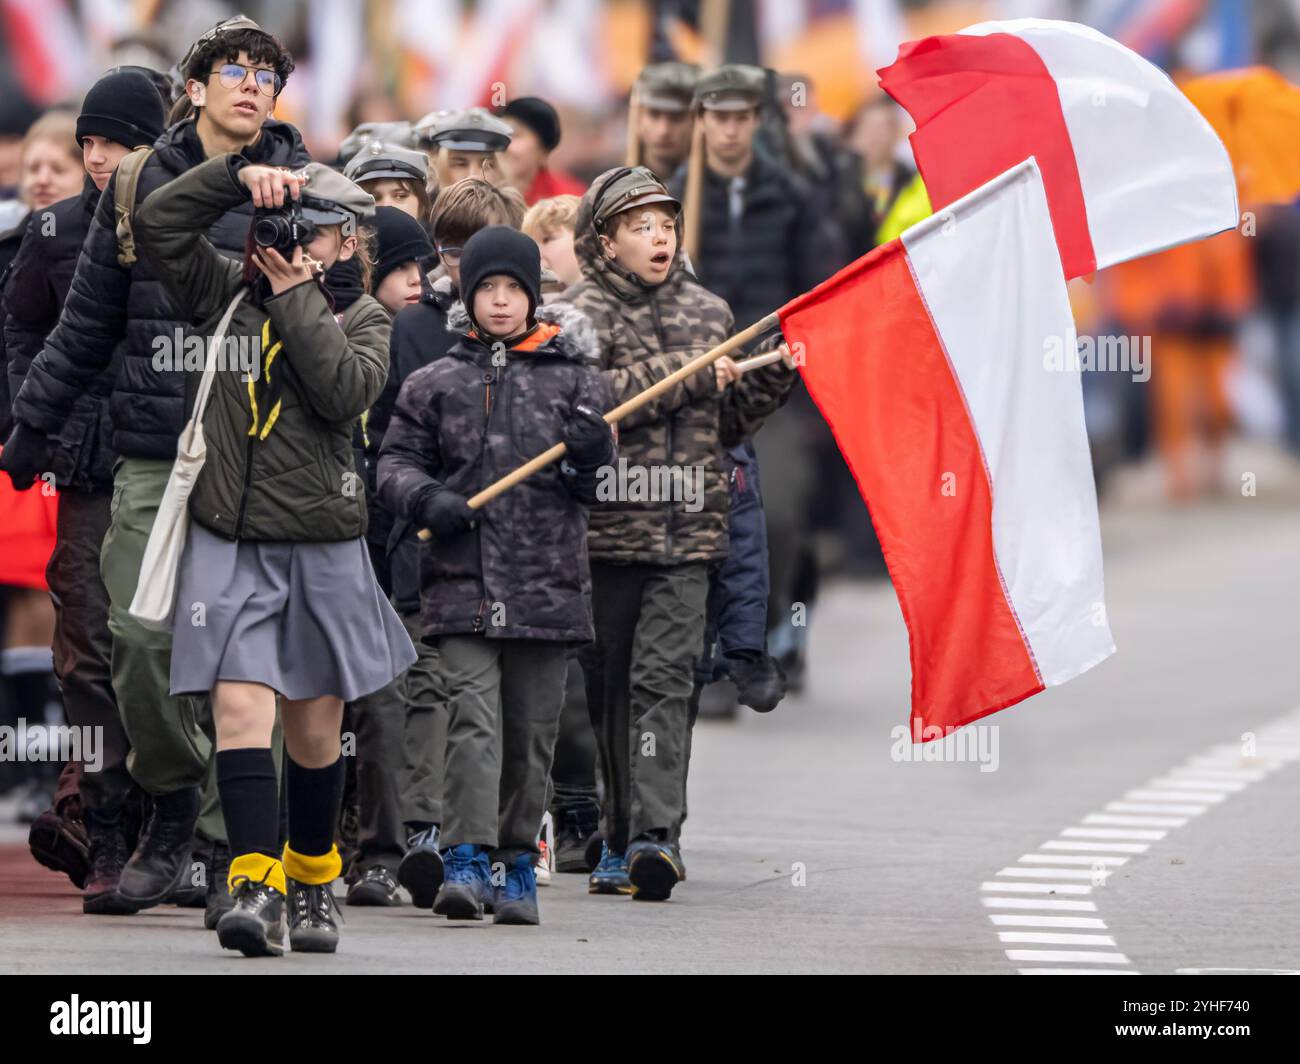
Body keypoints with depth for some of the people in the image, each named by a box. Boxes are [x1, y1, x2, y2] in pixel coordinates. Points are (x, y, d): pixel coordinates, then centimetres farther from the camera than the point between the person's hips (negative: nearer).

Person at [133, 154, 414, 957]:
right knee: (240, 704, -16)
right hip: (230, 542, 0)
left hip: (323, 544, 0)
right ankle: (257, 884, -21)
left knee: (314, 728, 10)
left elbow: (346, 391, -15)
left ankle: (313, 881, 28)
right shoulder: (230, 295, 8)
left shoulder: (364, 319, 5)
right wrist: (239, 173, -8)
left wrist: (297, 297, -11)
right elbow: (157, 224, 0)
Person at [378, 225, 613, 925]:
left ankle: (515, 865, 18)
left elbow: (592, 486, 6)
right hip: (462, 582, -1)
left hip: (546, 583, 1)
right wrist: (426, 499, -9)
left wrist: (590, 458, -17)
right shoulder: (435, 385, 9)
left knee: (531, 730, 6)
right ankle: (465, 860, -17)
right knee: (473, 716, -13)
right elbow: (396, 461, 11)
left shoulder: (573, 378, 8)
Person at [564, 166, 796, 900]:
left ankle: (656, 834, -18)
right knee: (609, 686, 5)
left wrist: (775, 377, 5)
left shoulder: (709, 313, 15)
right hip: (607, 529, -2)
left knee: (665, 677, -10)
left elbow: (730, 421, 22)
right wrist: (683, 374, -16)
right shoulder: (583, 314, 1)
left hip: (689, 535, 2)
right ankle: (622, 836, 16)